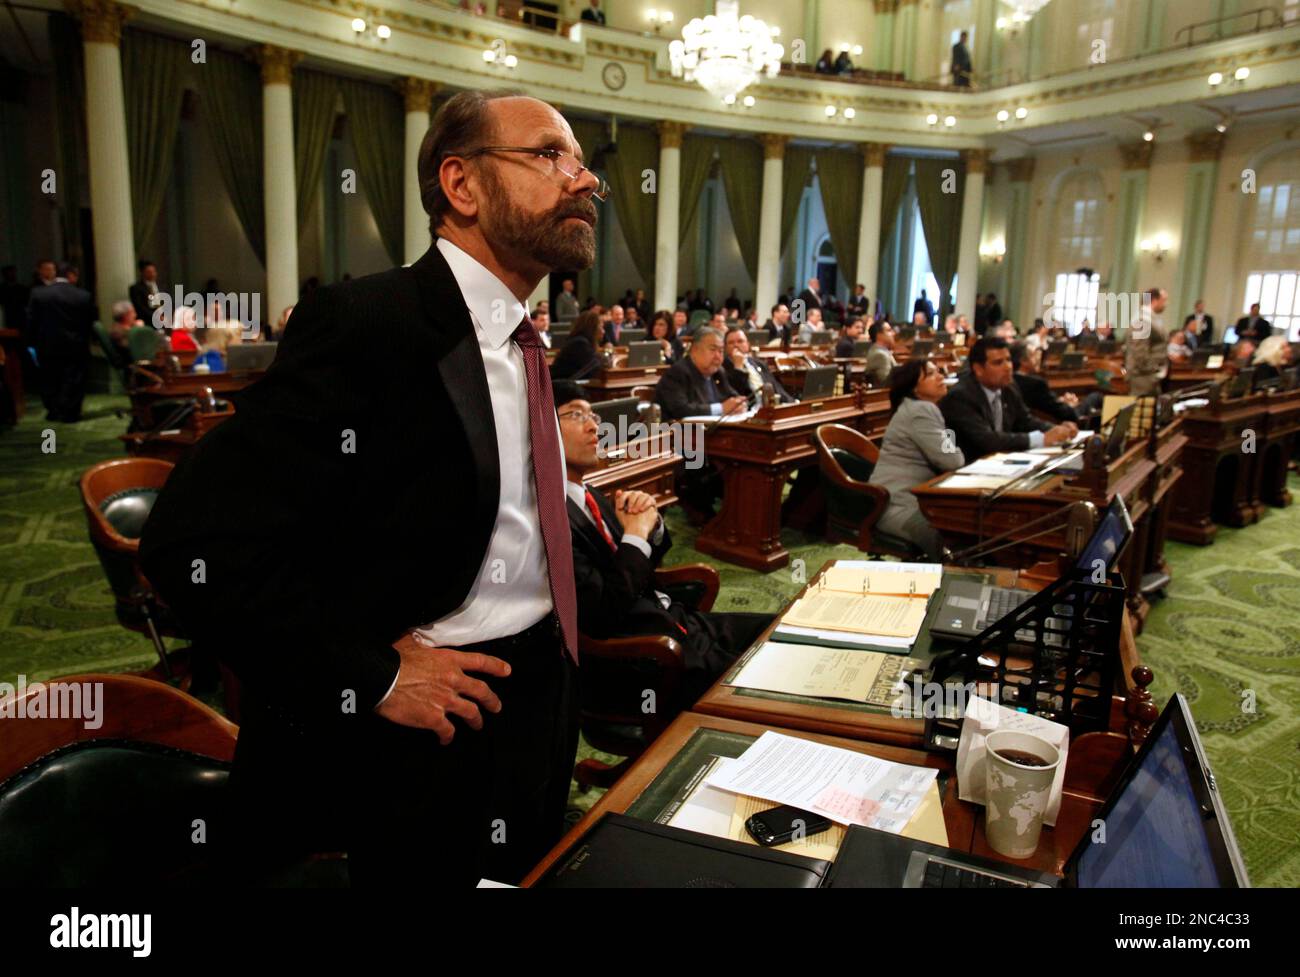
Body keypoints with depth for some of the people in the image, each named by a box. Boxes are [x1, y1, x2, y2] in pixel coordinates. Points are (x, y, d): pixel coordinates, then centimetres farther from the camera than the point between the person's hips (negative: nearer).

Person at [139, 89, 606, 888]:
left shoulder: (522, 341, 6)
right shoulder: (363, 324, -20)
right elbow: (194, 541, -24)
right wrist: (370, 679, -21)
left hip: (540, 710, 8)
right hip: (424, 740, -8)